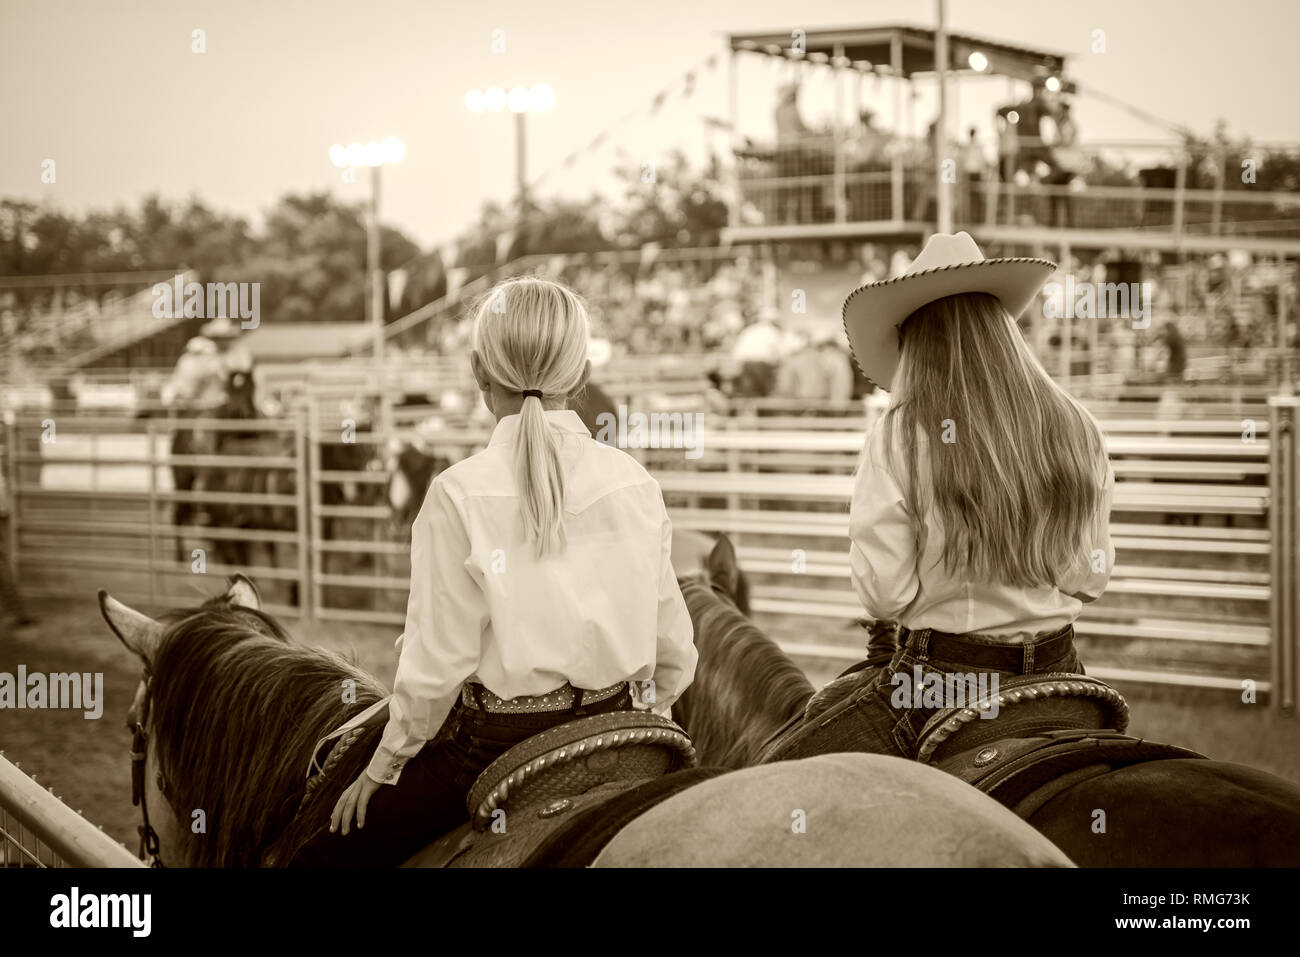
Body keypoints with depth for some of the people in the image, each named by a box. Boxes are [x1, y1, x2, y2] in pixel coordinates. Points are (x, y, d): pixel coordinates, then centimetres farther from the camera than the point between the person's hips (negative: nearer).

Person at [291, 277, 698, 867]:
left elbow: (437, 665, -12)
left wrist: (386, 763, 3)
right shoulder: (635, 483, -2)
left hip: (496, 748, -5)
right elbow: (674, 649, 5)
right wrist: (649, 716, 24)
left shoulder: (460, 495, -15)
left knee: (322, 857, 3)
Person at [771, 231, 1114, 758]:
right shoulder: (1078, 431, 0)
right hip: (1055, 670, 5)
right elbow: (1090, 578, 5)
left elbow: (882, 593, -14)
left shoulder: (899, 437, -13)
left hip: (934, 675, -5)